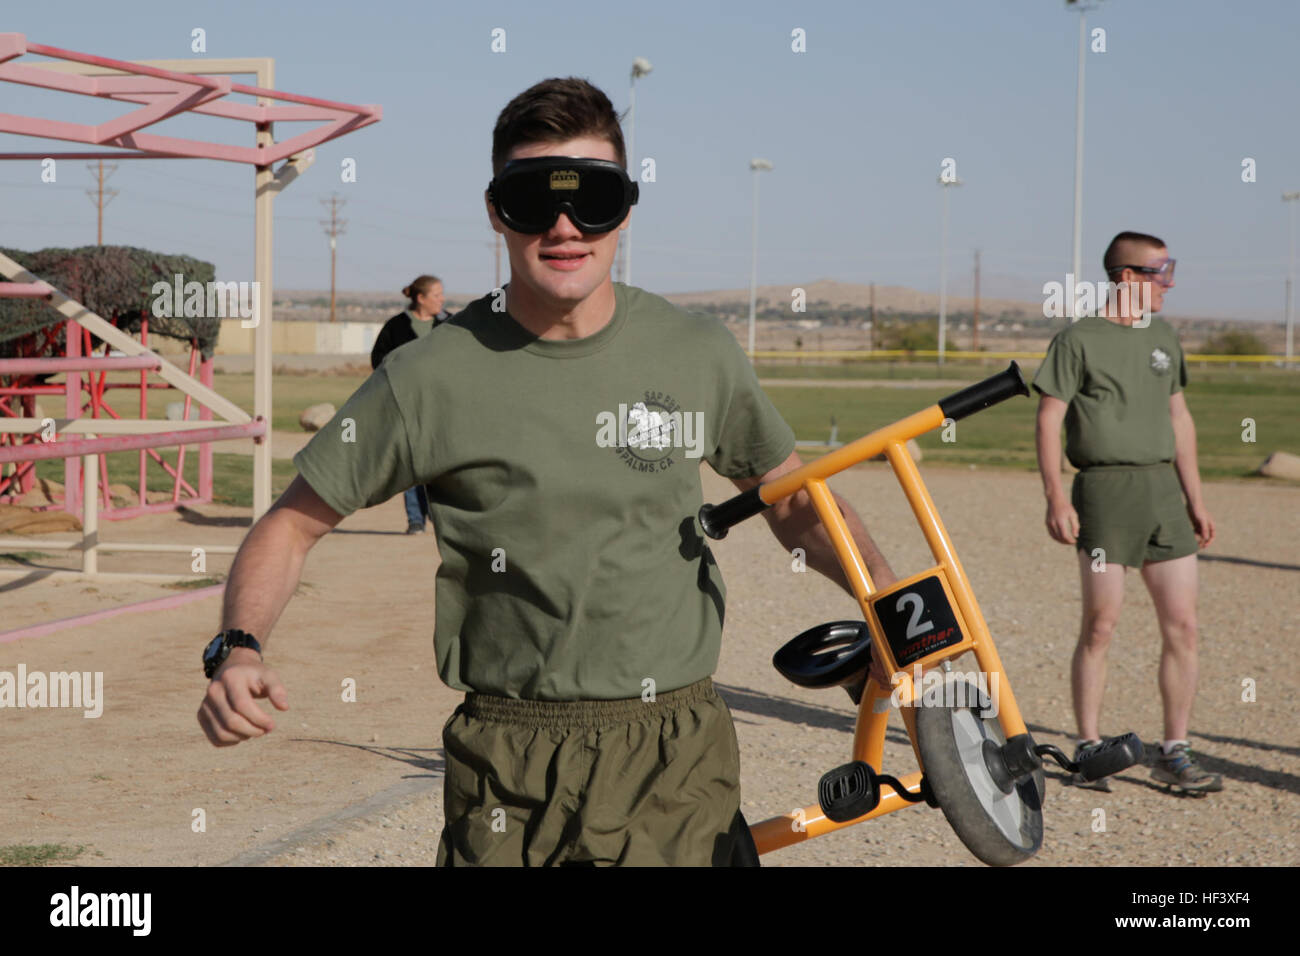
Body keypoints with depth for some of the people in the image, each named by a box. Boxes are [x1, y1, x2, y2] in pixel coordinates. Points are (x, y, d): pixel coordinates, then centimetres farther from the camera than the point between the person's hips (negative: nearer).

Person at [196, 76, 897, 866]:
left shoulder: (700, 356, 0)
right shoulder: (433, 379, -7)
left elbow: (795, 499, 13)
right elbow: (294, 525, 0)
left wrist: (888, 593, -2)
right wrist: (238, 649, -17)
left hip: (681, 767, 2)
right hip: (512, 776, -1)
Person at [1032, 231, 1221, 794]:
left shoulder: (1165, 338, 16)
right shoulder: (1079, 340, -3)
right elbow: (1048, 419, -5)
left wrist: (1195, 499, 18)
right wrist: (1055, 497, -15)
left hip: (1163, 489, 6)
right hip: (1105, 490, -6)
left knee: (1182, 626, 2)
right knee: (1101, 626, -3)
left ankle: (1173, 753, 11)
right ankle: (1088, 749, 9)